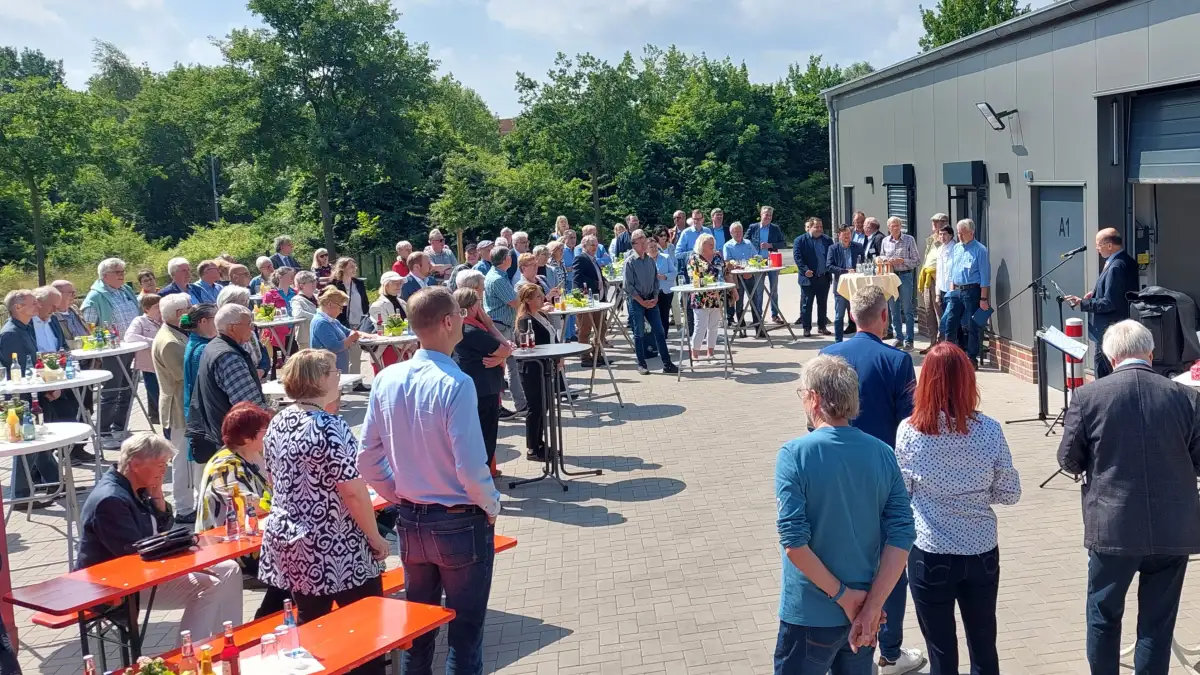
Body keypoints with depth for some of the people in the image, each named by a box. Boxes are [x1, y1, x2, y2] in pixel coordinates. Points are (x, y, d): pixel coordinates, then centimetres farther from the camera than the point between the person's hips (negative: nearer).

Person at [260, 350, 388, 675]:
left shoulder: (277, 423, 5)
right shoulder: (329, 427, -19)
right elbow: (353, 492, -19)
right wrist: (375, 538, -12)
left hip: (291, 545, 8)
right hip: (335, 551, -8)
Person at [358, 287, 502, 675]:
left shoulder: (386, 379, -3)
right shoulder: (455, 384, -22)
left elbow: (367, 458, 2)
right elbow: (471, 468, -24)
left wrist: (400, 496, 15)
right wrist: (491, 505, -6)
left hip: (411, 521, 6)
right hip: (460, 523, -6)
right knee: (464, 633, 8)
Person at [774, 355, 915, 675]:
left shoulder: (795, 455, -17)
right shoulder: (883, 454, -3)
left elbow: (794, 542, -22)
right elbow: (902, 536, -8)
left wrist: (843, 595, -12)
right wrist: (872, 606, -9)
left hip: (810, 614, -4)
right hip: (863, 612, 4)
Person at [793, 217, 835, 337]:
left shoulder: (827, 240, 10)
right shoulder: (800, 240, -2)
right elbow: (797, 256, -10)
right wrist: (805, 270, -21)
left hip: (824, 277, 4)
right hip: (808, 277, -4)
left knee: (823, 304, 11)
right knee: (806, 304, 1)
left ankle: (822, 326, 21)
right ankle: (806, 328, 8)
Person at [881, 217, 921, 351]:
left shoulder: (909, 239, -4)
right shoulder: (885, 241, 8)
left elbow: (917, 260, -4)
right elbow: (882, 257, 18)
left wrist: (902, 261, -16)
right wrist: (885, 260, -4)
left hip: (905, 276, -4)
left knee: (907, 310, -2)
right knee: (894, 310, 9)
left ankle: (909, 340, 3)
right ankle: (899, 338, 18)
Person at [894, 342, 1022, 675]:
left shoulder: (908, 431, -13)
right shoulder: (989, 430, -10)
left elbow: (902, 493, -3)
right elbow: (1010, 494, -2)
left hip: (929, 554, -2)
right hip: (982, 552, 2)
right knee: (984, 646, 19)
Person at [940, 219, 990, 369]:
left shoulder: (980, 250, -8)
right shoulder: (956, 248, 12)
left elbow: (985, 276, -11)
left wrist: (983, 298, -14)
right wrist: (951, 289, 11)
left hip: (972, 291, -6)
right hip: (956, 291, 6)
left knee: (971, 325, 1)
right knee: (947, 321, 0)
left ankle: (972, 358, 10)